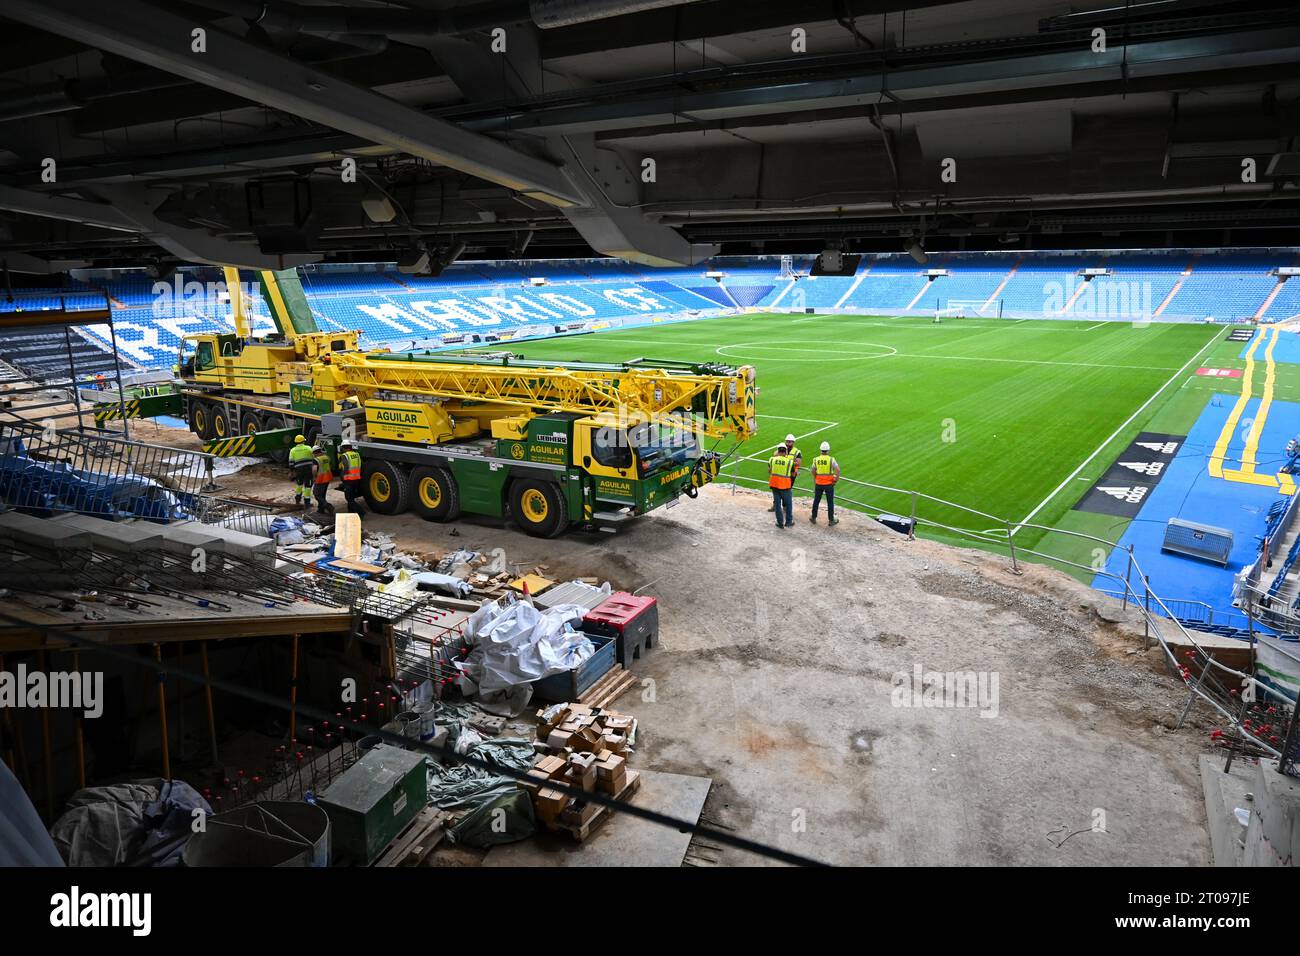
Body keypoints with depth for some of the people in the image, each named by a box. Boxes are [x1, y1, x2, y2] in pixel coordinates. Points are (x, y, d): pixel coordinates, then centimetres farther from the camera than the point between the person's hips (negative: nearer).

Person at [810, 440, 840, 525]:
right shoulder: (831, 460, -11)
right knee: (830, 502, 7)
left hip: (818, 484, 3)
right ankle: (831, 520, 14)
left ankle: (813, 518, 23)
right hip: (829, 484, -2)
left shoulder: (816, 460, -2)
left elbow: (813, 472, 5)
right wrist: (836, 479, -7)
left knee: (816, 501, 16)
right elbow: (837, 470, -20)